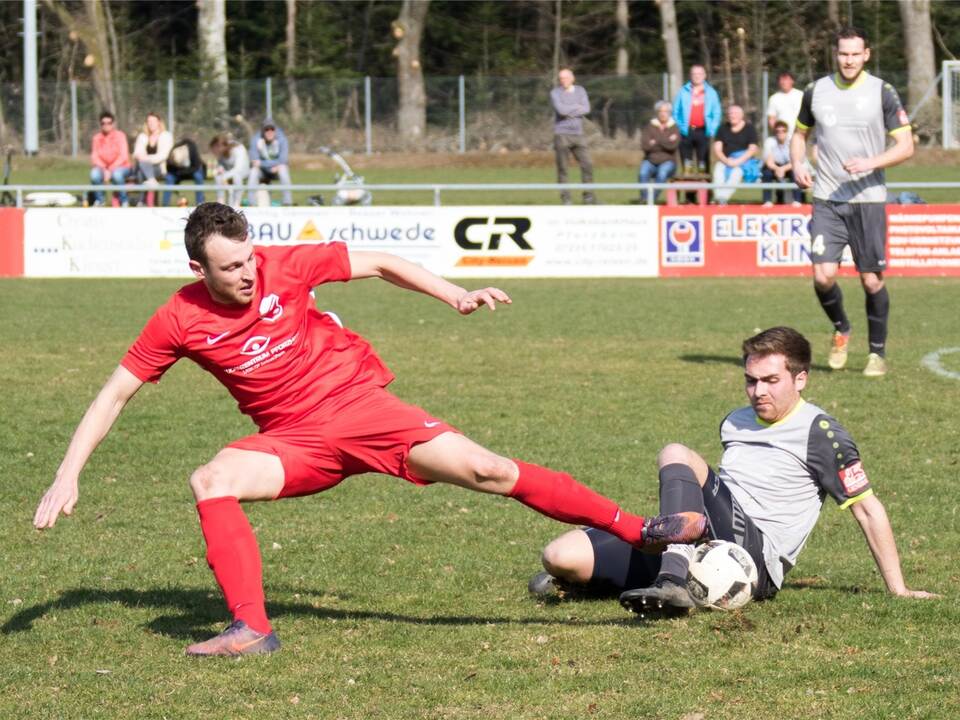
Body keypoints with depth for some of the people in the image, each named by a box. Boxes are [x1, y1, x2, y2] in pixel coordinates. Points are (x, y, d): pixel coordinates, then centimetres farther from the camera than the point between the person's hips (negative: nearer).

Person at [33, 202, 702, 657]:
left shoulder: (286, 265, -11)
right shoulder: (180, 320, -8)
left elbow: (381, 264, 0)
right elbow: (115, 393, 0)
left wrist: (454, 294, -12)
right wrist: (68, 476, -6)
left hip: (360, 405, -1)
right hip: (295, 442, 1)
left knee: (487, 471, -14)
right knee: (211, 481, -26)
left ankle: (635, 528, -9)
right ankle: (251, 629, -23)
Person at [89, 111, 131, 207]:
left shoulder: (120, 135, -8)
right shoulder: (97, 138, 0)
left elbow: (123, 156, -14)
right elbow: (94, 157, -4)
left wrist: (110, 170, -24)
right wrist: (104, 170, -22)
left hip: (121, 167, -2)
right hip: (103, 167, 2)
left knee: (116, 174, -38)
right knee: (94, 174, -32)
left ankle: (123, 202, -17)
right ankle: (99, 201, -11)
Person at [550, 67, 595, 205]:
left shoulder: (580, 91, 11)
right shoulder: (555, 93, 0)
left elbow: (586, 109, -4)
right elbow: (561, 110, -17)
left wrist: (569, 112, -10)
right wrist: (576, 106, -4)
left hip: (578, 134, 3)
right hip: (561, 135, -3)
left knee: (587, 165, -3)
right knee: (562, 168, -4)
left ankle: (588, 197, 4)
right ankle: (565, 198, 1)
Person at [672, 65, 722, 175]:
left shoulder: (711, 93, 10)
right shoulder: (683, 92, 8)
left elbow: (717, 114, 8)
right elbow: (675, 112, 9)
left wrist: (712, 130, -3)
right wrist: (679, 127, -2)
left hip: (702, 132, 0)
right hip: (687, 132, 0)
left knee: (703, 161, -2)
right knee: (686, 158, 0)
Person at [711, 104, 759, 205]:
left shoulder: (749, 128, 4)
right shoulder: (723, 129, 12)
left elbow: (752, 150, -4)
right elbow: (717, 148, 5)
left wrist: (738, 161, -17)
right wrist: (726, 160, -15)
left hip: (744, 161, -3)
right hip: (725, 160, 3)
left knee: (736, 171, -36)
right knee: (718, 170, -31)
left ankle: (722, 199, -46)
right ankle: (719, 199, -42)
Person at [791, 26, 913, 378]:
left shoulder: (882, 92, -3)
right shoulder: (816, 91, 6)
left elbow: (905, 145, -4)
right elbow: (800, 133, 21)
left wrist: (871, 163, -20)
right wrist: (797, 164, 1)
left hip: (868, 199, -2)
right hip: (826, 200, 2)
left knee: (872, 280, 0)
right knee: (823, 276, -10)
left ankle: (878, 352, 17)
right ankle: (841, 330, 19)